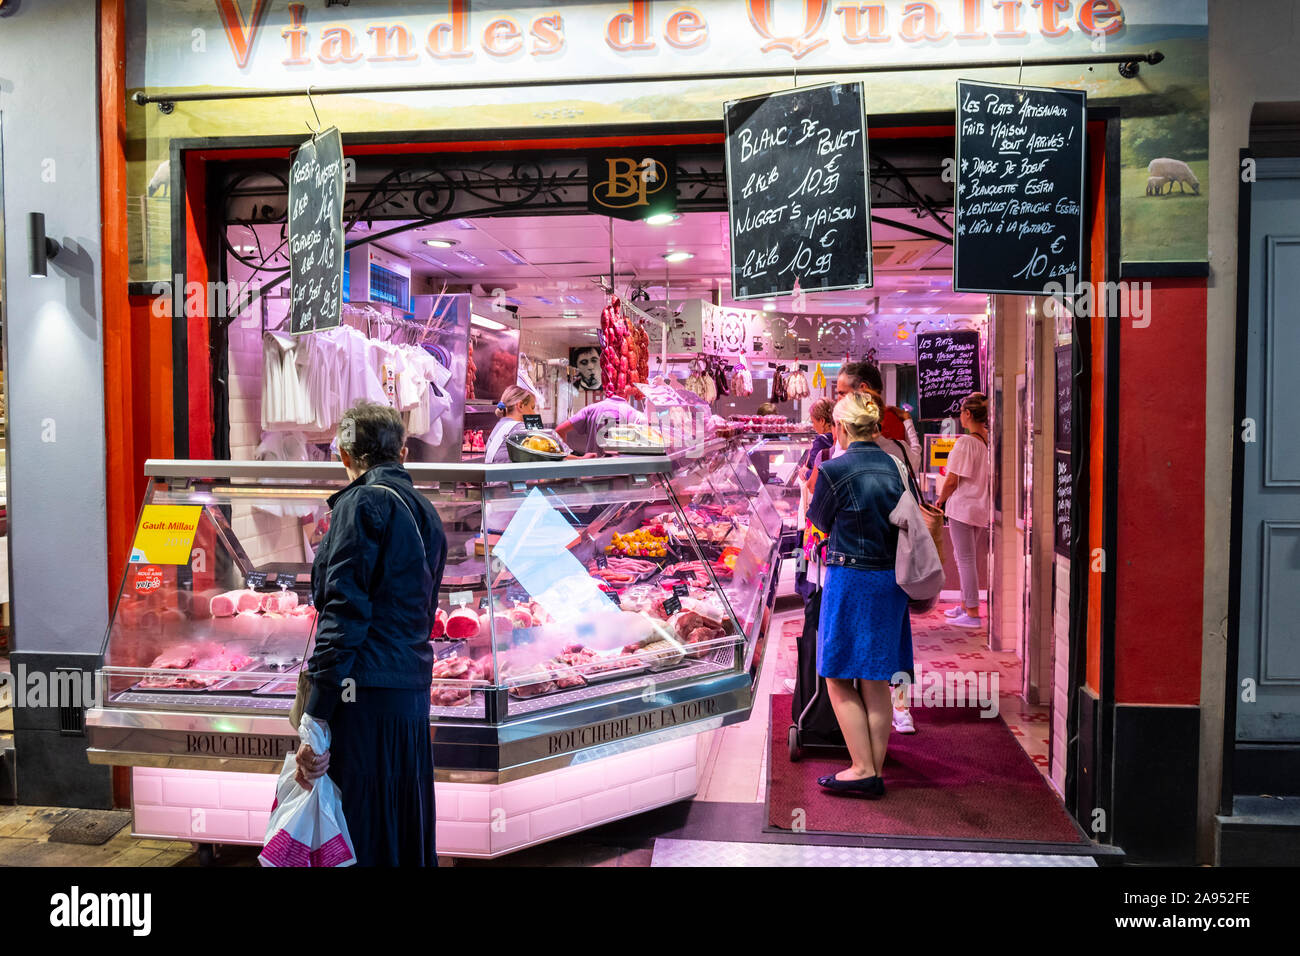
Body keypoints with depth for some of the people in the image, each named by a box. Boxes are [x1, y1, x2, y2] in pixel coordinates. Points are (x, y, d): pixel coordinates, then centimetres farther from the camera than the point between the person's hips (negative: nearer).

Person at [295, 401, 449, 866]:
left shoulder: (361, 503, -9)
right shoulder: (425, 512, 16)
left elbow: (344, 613, -16)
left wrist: (315, 718, -16)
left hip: (366, 697, -8)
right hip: (414, 693, 8)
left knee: (361, 840, 0)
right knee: (407, 836, 16)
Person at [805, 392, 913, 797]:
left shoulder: (834, 470, -13)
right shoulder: (892, 466, 2)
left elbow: (820, 525, 2)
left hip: (850, 578, -6)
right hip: (891, 579, 6)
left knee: (838, 678, 6)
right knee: (876, 680, 12)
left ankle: (862, 770, 6)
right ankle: (876, 771, 20)